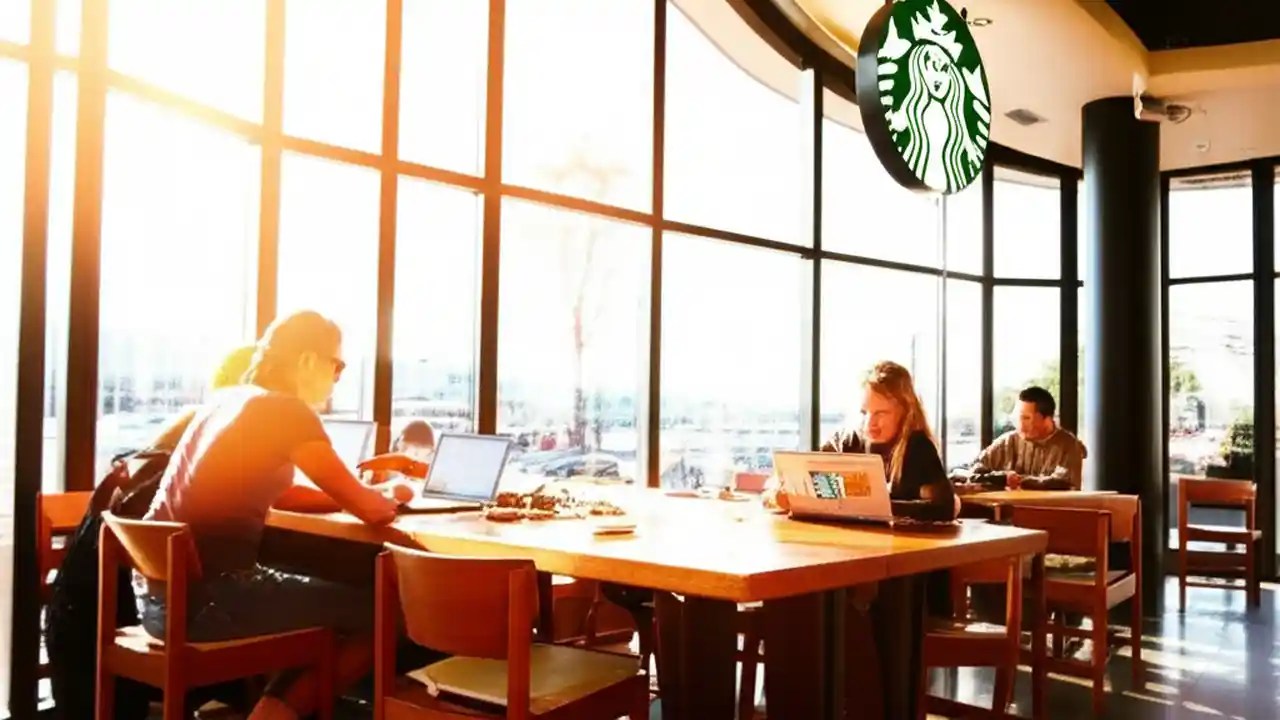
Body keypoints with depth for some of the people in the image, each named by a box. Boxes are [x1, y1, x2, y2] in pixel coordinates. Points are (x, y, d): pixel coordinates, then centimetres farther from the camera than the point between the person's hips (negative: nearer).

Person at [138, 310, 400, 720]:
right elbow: (369, 510, -9)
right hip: (205, 598, -9)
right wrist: (391, 496, 14)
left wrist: (366, 494, 18)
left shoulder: (225, 400, 13)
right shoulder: (287, 412, -12)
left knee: (325, 600, 27)